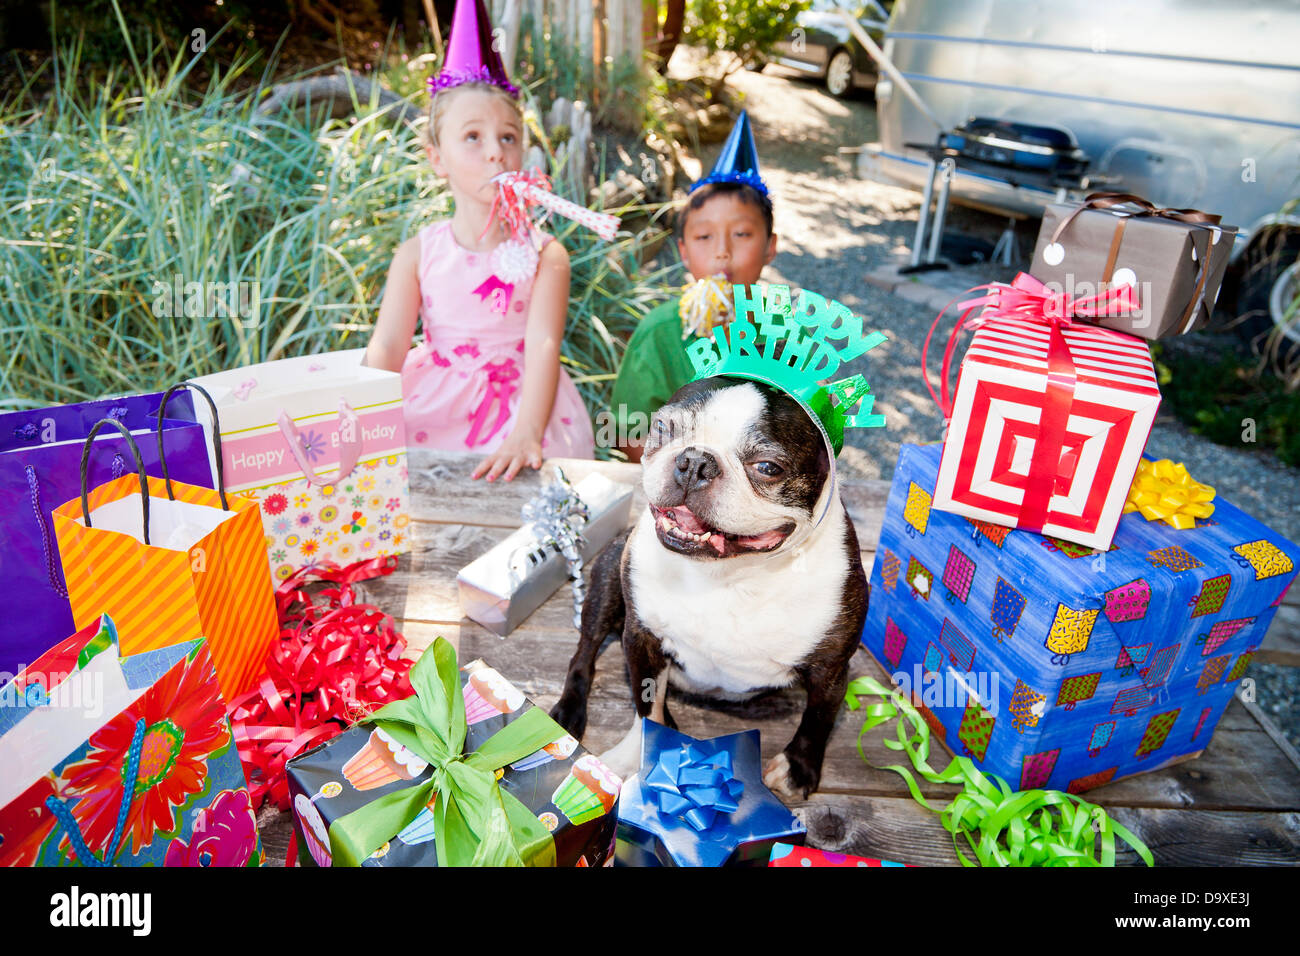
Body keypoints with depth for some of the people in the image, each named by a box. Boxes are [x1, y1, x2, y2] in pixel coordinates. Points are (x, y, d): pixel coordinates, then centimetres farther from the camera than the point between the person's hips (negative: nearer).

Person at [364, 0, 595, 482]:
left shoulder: (544, 255, -6)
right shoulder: (418, 253, 1)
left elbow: (543, 346, -19)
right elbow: (386, 346, -6)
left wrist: (526, 433, -36)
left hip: (517, 402, -2)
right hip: (432, 405, 2)